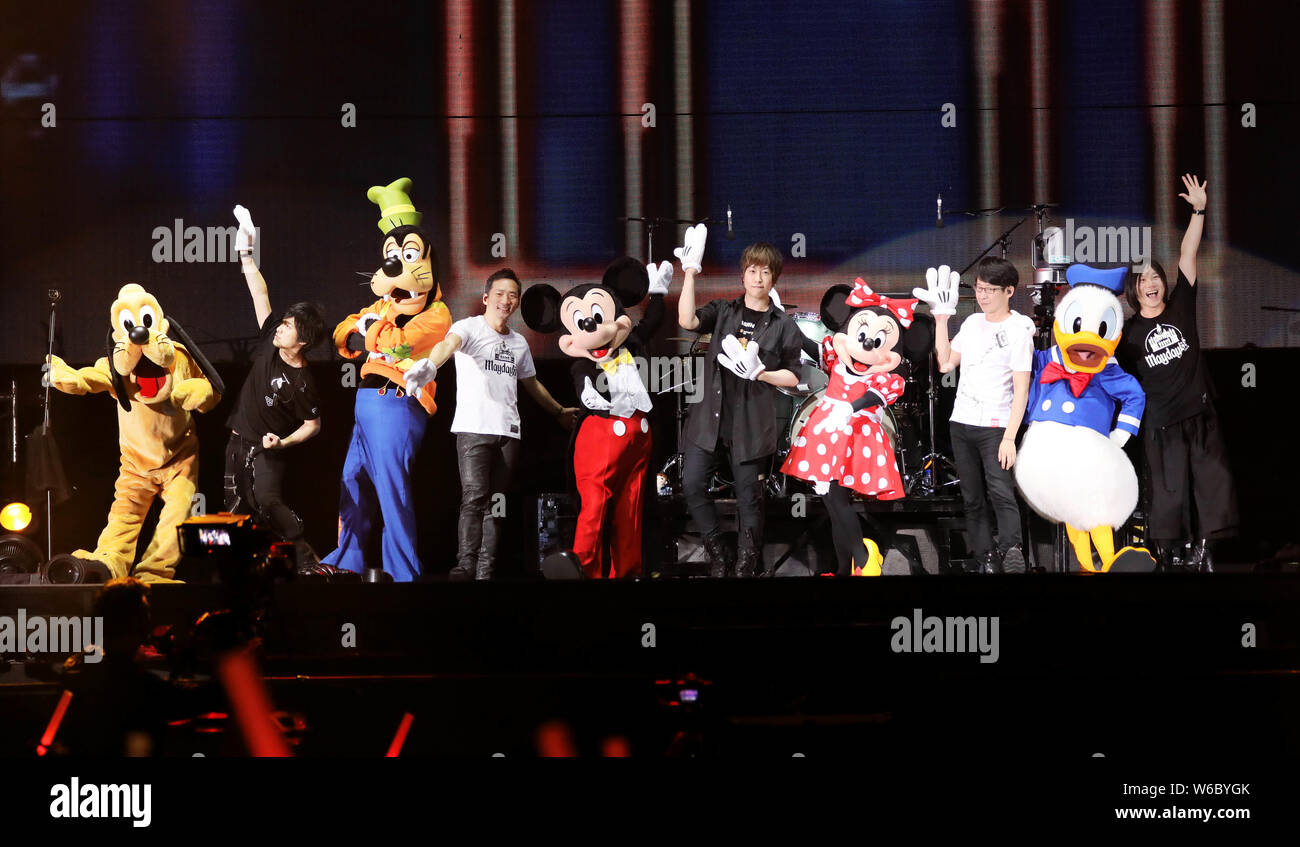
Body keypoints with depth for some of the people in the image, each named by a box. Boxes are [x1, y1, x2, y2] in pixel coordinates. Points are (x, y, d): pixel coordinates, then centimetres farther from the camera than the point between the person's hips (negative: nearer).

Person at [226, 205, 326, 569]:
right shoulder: (270, 343, -3)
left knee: (268, 500, -24)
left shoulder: (303, 382, -18)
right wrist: (246, 254, -4)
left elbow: (312, 425, -8)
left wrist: (284, 442, -22)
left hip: (267, 449, -7)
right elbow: (259, 294, -1)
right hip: (239, 442, 7)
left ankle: (306, 559, -18)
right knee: (236, 507, 10)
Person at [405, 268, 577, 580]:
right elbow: (448, 345, -26)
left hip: (508, 432, 6)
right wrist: (429, 366, -48)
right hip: (474, 427, -5)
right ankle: (466, 565, -18)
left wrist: (559, 412, 43)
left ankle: (486, 570, 5)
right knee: (474, 497, -17)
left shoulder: (519, 343, 18)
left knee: (495, 504, 4)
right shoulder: (468, 327, -2)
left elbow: (531, 383, 34)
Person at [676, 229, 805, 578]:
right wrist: (690, 272, -19)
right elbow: (687, 321, -14)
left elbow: (793, 377, 4)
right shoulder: (723, 311, 6)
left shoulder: (784, 325, 3)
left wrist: (760, 373, -14)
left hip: (752, 423, -2)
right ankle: (717, 555, 11)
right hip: (711, 415, 2)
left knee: (748, 498, 1)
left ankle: (746, 567, 14)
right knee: (693, 483, -5)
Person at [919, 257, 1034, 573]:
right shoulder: (972, 323, 13)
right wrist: (941, 318, 10)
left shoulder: (1018, 331, -6)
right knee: (972, 498, 5)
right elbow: (945, 363, 12)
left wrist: (1009, 438, -18)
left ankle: (1012, 551, -30)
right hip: (962, 423, 7)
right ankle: (986, 559, 7)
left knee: (1001, 491, -23)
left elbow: (1021, 390, -11)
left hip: (995, 426, -7)